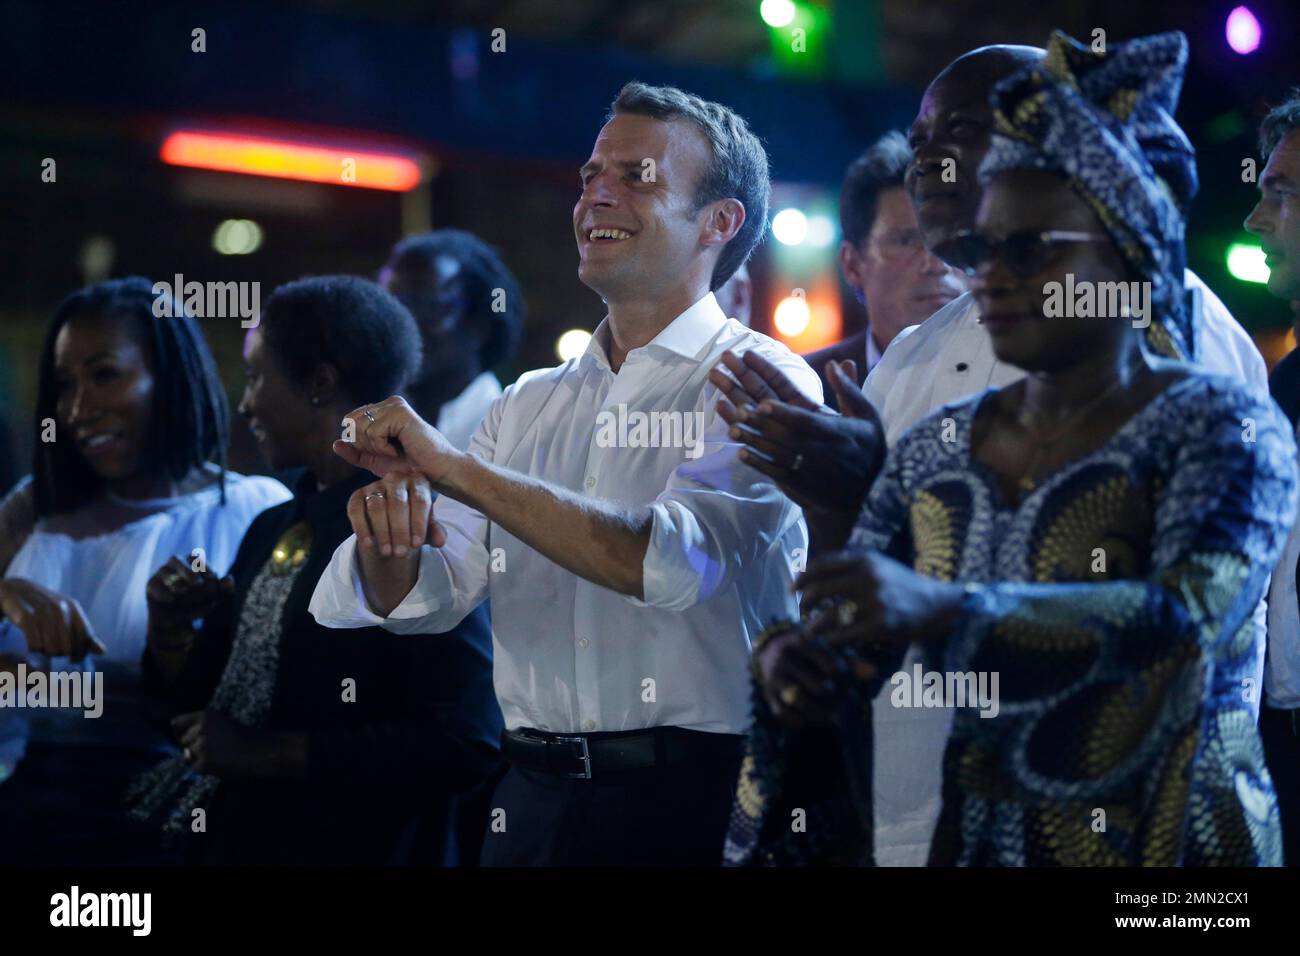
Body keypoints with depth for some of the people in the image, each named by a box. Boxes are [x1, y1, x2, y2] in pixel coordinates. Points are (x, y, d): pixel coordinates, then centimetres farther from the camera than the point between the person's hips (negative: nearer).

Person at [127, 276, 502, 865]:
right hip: (230, 843, 8)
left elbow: (462, 743, -23)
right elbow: (202, 705, 15)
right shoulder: (271, 529, 9)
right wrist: (171, 631, -4)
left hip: (344, 851, -8)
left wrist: (269, 754, -19)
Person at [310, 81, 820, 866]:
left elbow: (672, 563, -23)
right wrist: (389, 541, -18)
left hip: (690, 801, -5)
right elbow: (427, 597, 5)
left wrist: (454, 467, -24)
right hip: (532, 796, 5)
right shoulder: (530, 406, 12)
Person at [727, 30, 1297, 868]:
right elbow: (846, 638, 7)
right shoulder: (936, 449, 7)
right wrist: (792, 659, -18)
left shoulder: (1220, 424, -10)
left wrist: (940, 610, -37)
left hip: (1152, 836, -5)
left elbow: (1196, 618, -26)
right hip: (969, 837, 5)